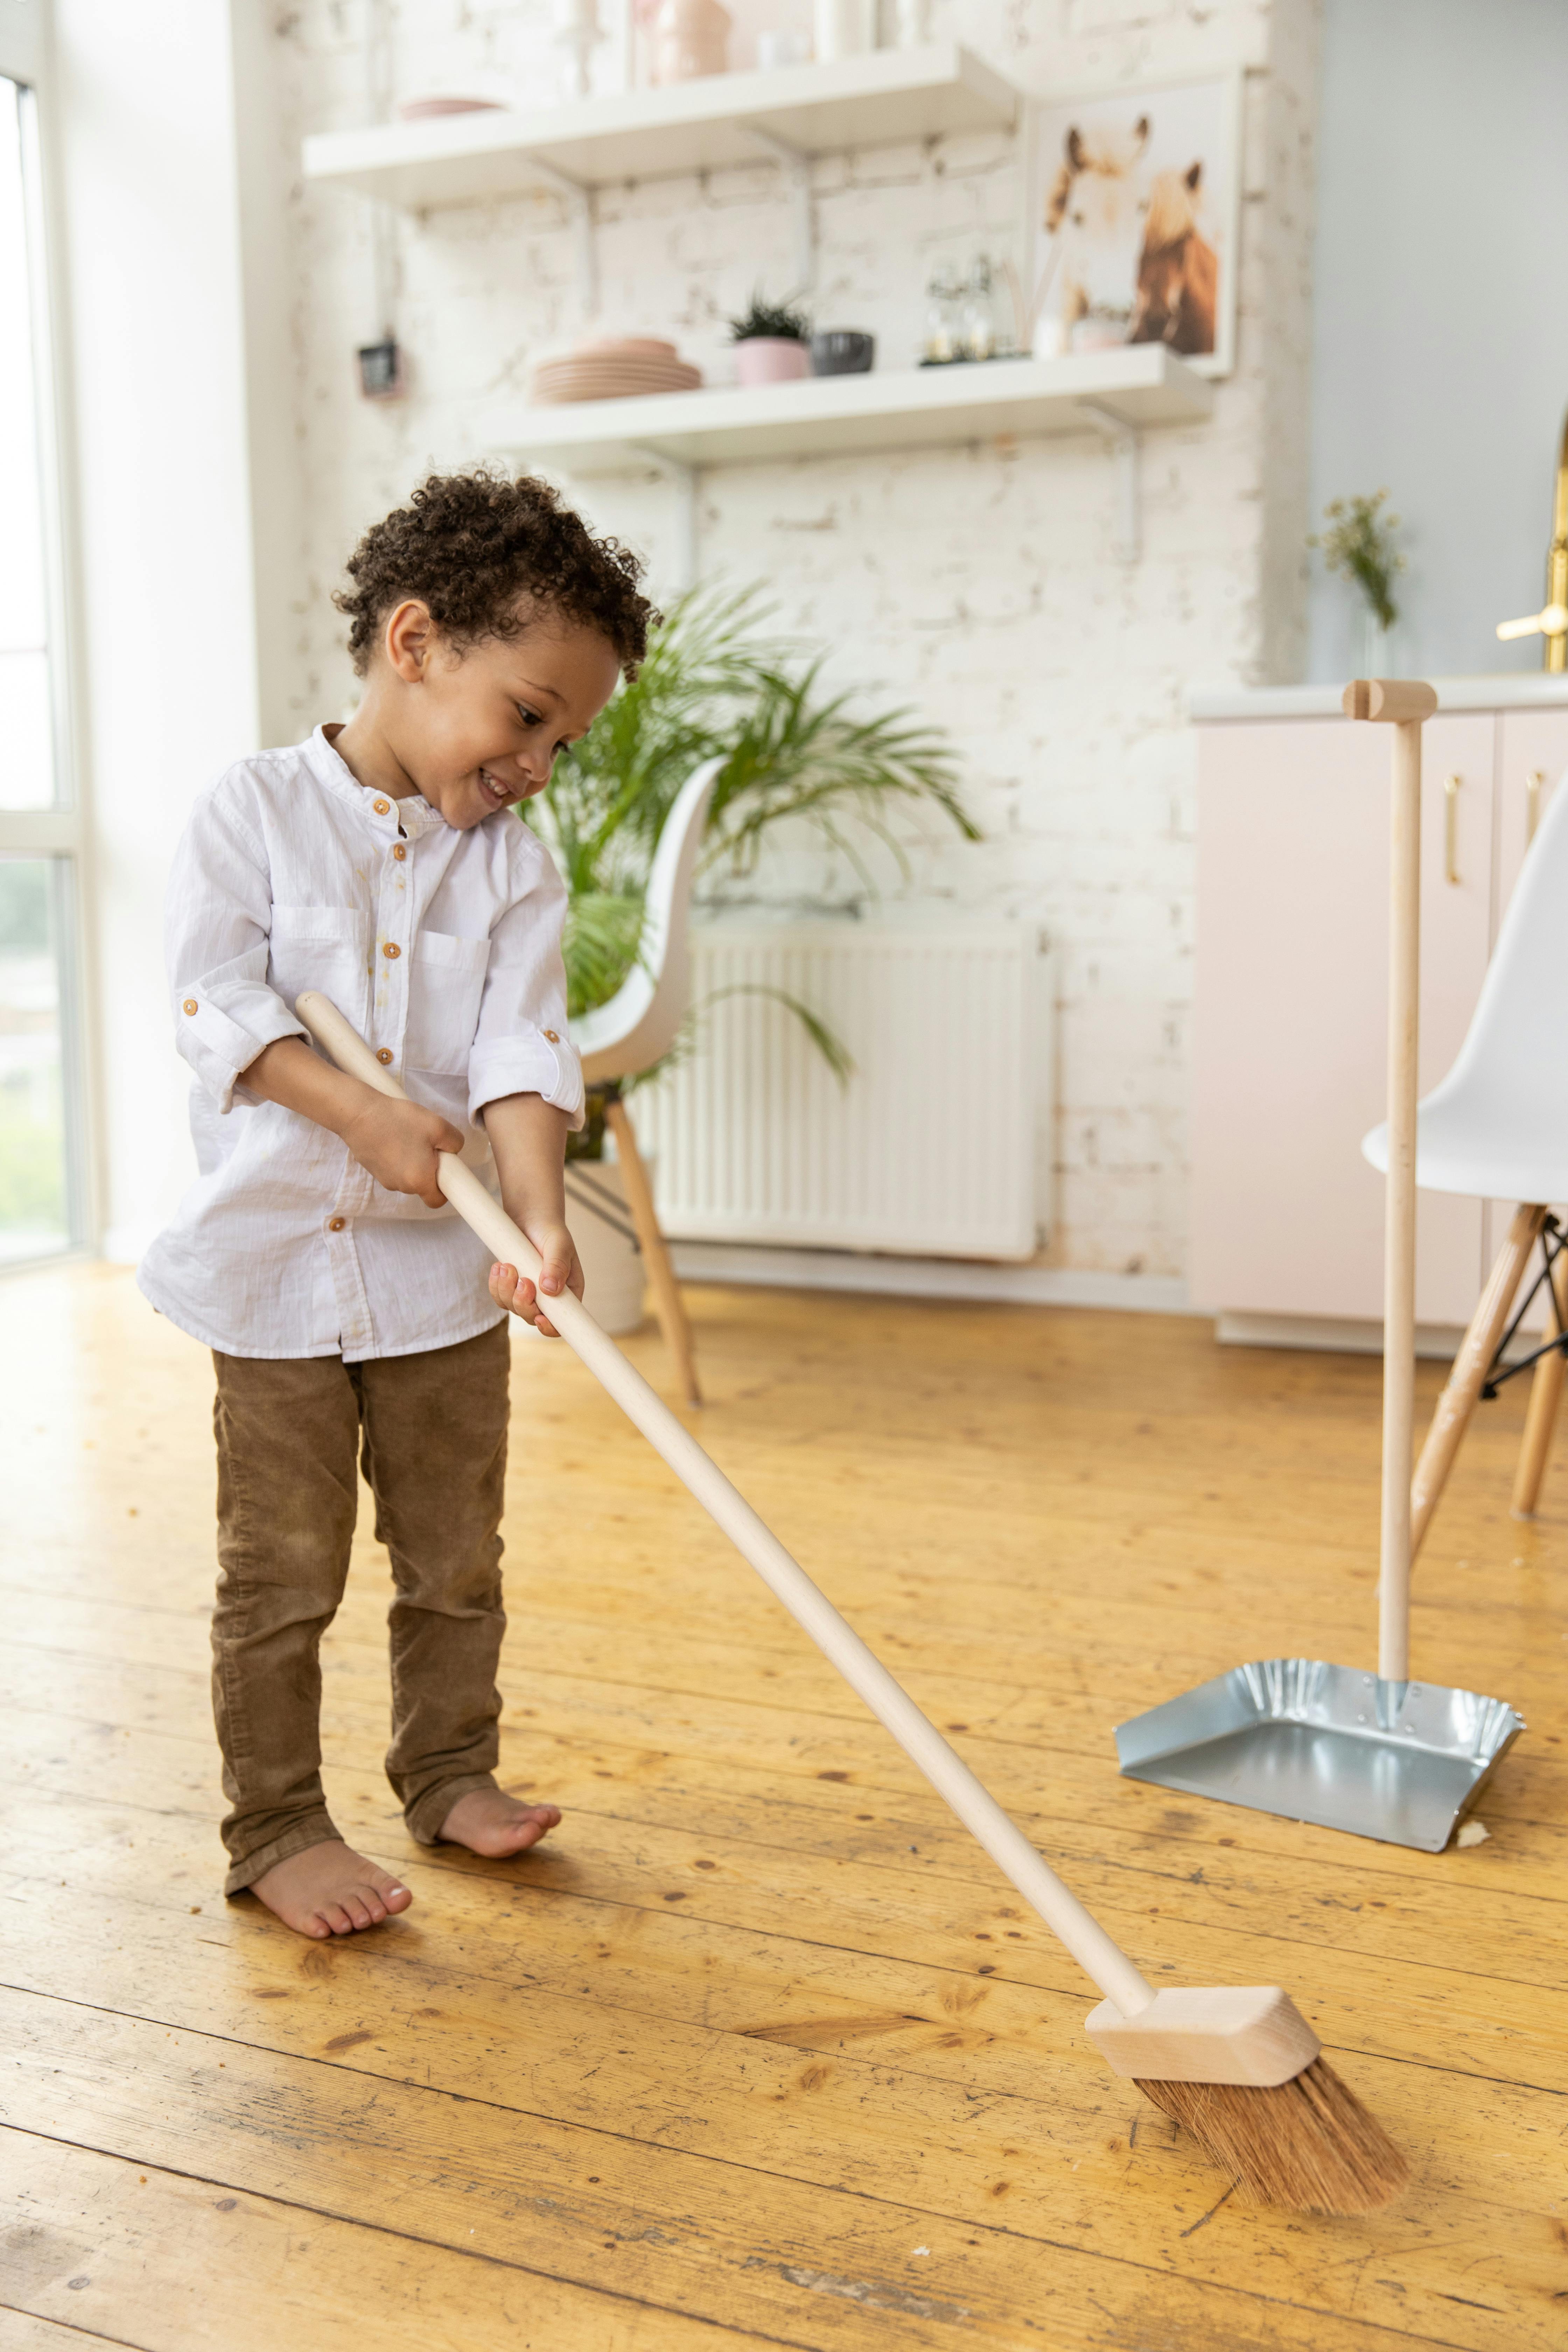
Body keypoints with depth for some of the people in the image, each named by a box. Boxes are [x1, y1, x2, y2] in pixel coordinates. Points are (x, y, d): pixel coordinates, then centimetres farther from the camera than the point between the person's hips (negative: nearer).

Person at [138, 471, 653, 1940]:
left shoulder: (512, 866, 1)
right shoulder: (253, 811, -5)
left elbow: (520, 1052, -9)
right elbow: (219, 1000, -13)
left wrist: (539, 1218, -24)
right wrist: (363, 1113, -23)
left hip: (444, 1267, 3)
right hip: (275, 1256, -3)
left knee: (455, 1556, 15)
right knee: (281, 1572, 6)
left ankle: (449, 1772, 33)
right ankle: (275, 1827, 20)